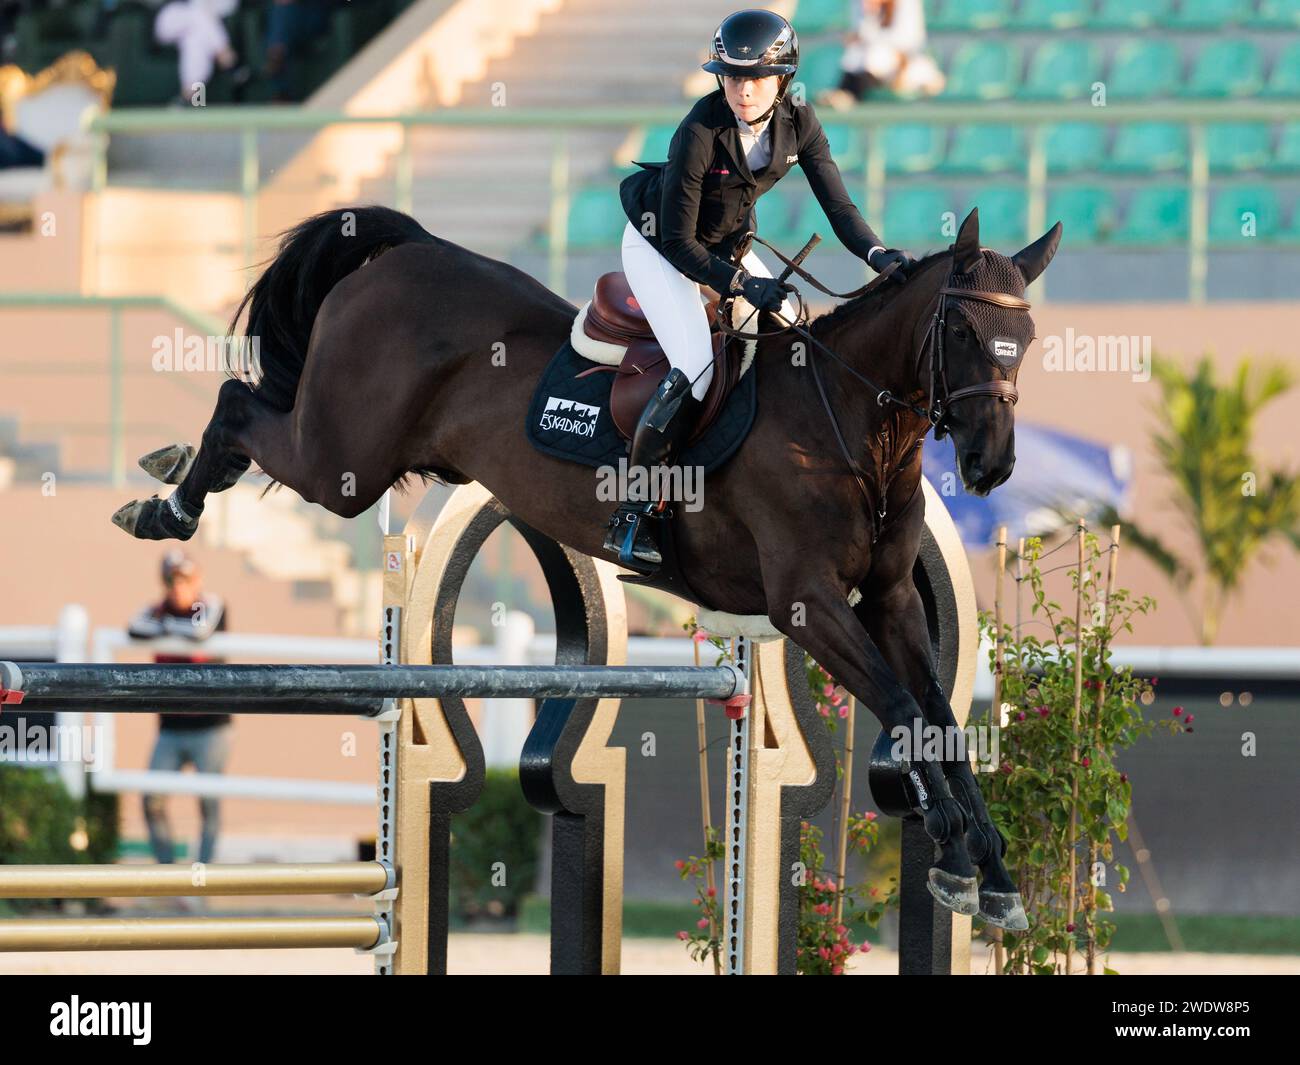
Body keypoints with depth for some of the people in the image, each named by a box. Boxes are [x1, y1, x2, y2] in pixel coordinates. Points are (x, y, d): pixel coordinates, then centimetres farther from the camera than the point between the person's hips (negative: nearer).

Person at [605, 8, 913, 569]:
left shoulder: (798, 123, -18)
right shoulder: (700, 133, -33)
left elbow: (838, 206, -17)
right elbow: (679, 243, -27)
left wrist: (879, 254, -36)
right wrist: (743, 284, -37)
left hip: (729, 244, 7)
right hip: (658, 245, -7)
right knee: (695, 369, -24)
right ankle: (630, 516, -17)